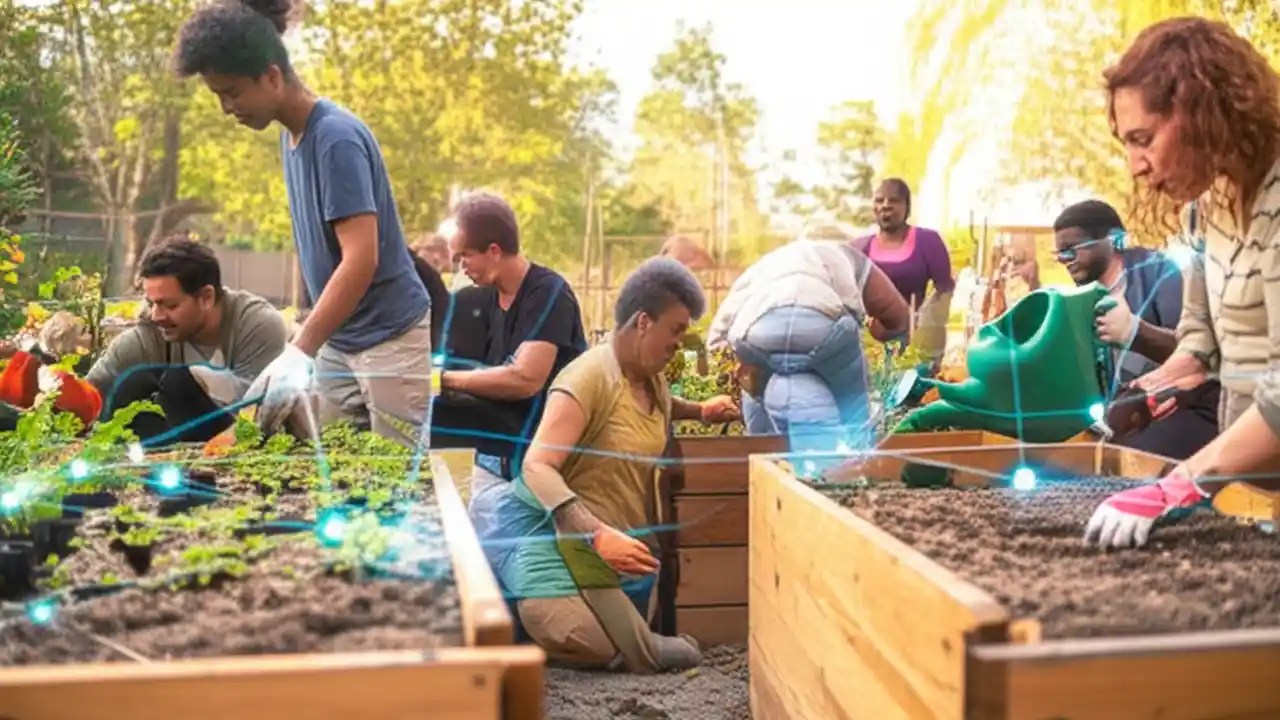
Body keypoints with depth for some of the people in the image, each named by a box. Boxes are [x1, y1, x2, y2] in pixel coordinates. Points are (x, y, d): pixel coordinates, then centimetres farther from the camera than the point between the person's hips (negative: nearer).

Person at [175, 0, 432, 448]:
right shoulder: (289, 136, 7)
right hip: (335, 339, 8)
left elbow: (361, 258, -26)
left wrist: (299, 351, -30)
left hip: (389, 336, -8)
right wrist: (305, 346, 15)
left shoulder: (336, 138, -19)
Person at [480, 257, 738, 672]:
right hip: (552, 529, -10)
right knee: (589, 644, -35)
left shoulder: (654, 382, 11)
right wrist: (599, 536, -39)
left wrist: (699, 412, 23)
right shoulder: (590, 377, -17)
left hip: (621, 538, 10)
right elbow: (537, 468, -27)